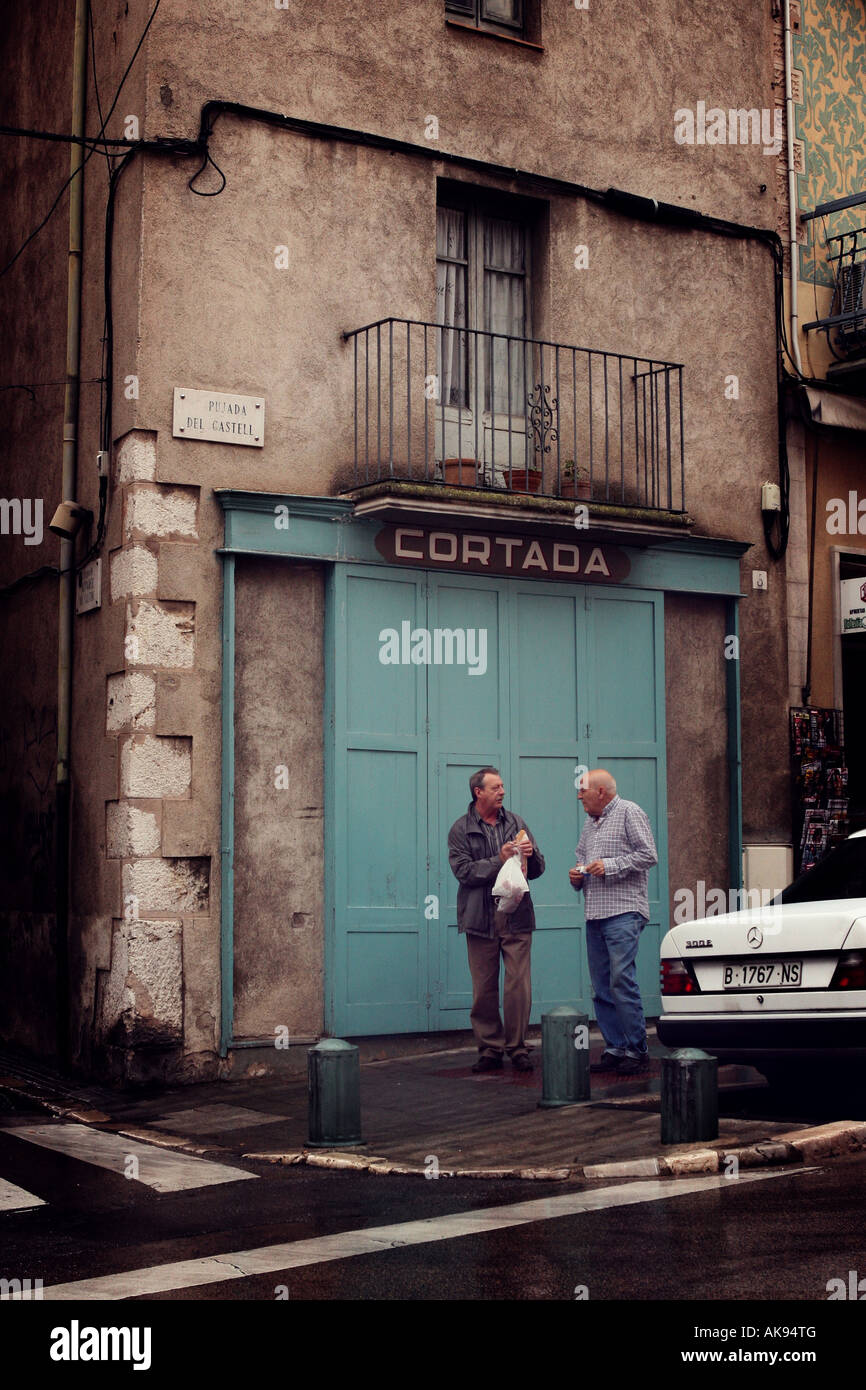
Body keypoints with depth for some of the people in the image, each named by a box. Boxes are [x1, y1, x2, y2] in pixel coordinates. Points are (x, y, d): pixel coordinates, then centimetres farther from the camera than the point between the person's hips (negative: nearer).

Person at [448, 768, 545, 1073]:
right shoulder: (461, 830, 5)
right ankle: (490, 1049, 12)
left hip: (516, 917, 2)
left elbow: (538, 868, 15)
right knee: (484, 989, 2)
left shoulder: (516, 823, 14)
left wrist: (530, 855, -7)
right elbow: (463, 871, -8)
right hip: (481, 919, -2)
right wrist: (499, 860, -15)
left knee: (518, 987, -3)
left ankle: (517, 1048, 7)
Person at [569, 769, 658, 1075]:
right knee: (601, 987, 6)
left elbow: (648, 855, -9)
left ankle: (637, 1050, -8)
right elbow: (581, 856, 31)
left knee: (621, 980, -13)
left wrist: (610, 866, -13)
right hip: (595, 915, 8)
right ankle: (615, 1049, 12)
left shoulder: (629, 813, -3)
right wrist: (578, 875, 10)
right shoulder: (590, 823, 20)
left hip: (623, 912, -8)